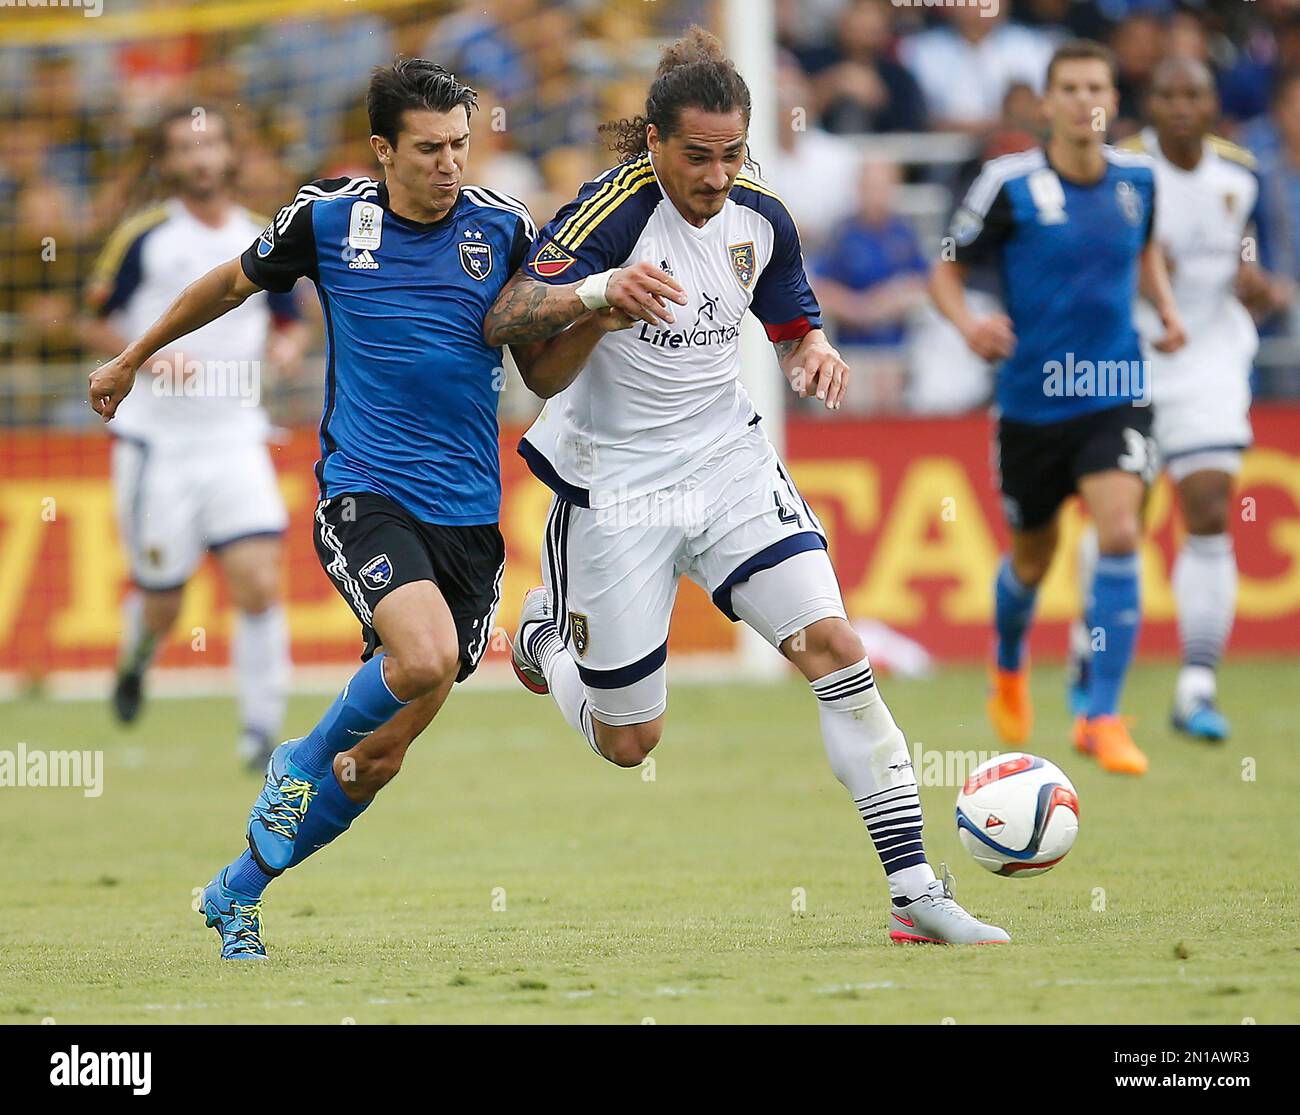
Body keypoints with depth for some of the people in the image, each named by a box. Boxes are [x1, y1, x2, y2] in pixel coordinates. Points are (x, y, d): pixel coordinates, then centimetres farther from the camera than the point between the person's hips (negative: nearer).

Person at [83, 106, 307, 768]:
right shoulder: (143, 237, -3)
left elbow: (290, 324, 17)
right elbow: (96, 326, 2)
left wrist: (287, 344, -6)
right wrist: (149, 358, -15)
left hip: (235, 440, 2)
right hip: (154, 439, -2)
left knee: (259, 582, -15)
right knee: (161, 605, 4)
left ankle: (261, 731, -8)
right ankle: (135, 663, 40)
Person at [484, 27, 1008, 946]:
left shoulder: (760, 218, -2)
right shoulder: (616, 209, -19)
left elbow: (795, 324, 15)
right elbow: (502, 321, -29)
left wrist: (816, 352, -9)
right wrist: (597, 290, -47)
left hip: (731, 466, 4)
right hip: (616, 484, -4)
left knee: (834, 646, -15)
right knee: (629, 743, 5)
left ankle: (915, 889, -12)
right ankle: (544, 639, 41)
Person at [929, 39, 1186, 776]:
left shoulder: (1137, 178, 1)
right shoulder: (1011, 184, -11)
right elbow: (947, 271, -3)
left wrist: (1167, 308, 7)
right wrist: (968, 324, -23)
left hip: (1116, 393, 1)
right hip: (1032, 400, -1)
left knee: (1120, 534, -19)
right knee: (1033, 558, 13)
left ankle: (1103, 720, -13)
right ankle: (1010, 669, 48)